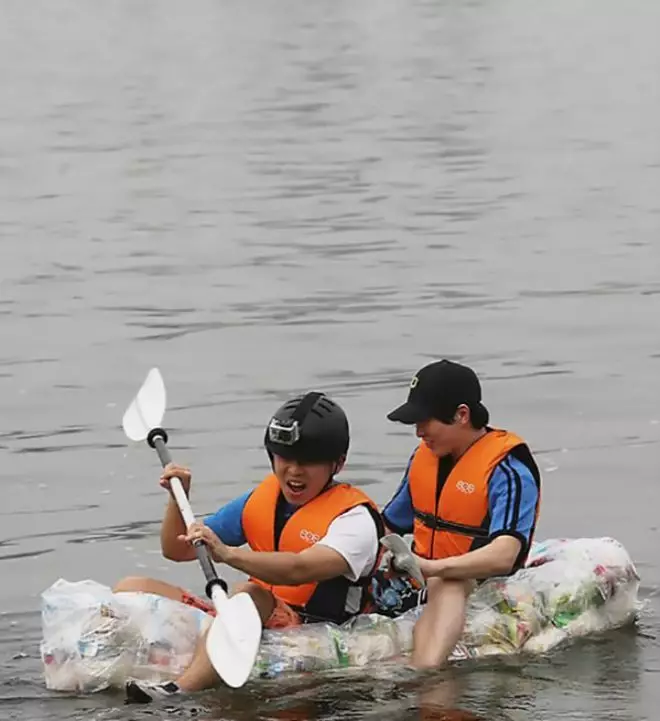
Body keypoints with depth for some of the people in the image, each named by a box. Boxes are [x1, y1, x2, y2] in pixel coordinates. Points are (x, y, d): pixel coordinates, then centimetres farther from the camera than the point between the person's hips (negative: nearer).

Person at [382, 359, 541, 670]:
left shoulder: (508, 471, -14)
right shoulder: (424, 457, 11)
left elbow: (503, 556, -29)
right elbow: (389, 526, 22)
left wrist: (432, 568, -41)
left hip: (479, 591, -9)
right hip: (424, 584, 9)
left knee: (447, 587, -40)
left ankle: (422, 672, -65)